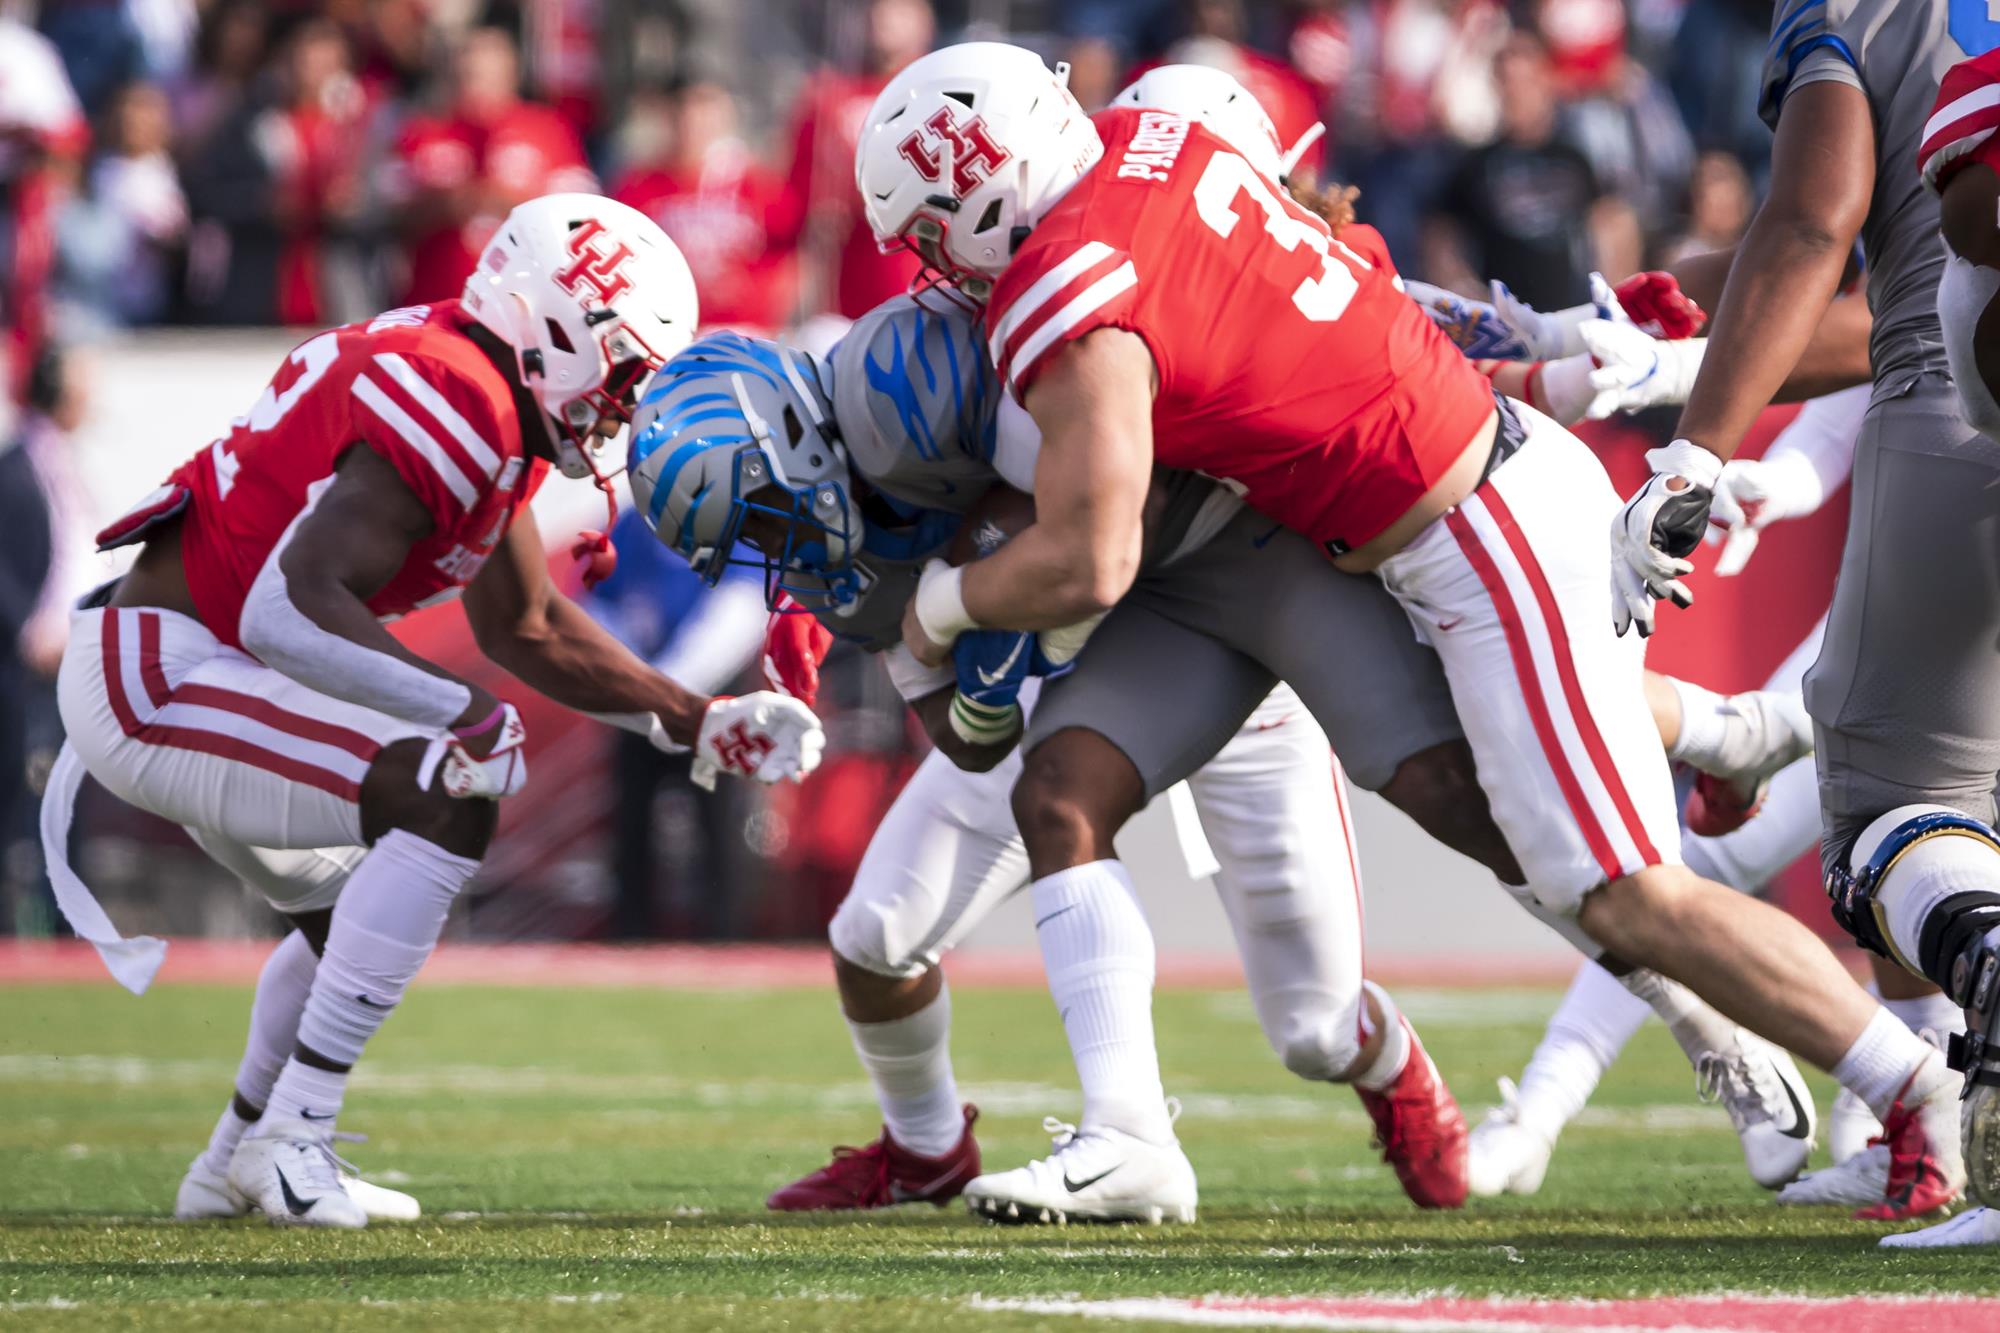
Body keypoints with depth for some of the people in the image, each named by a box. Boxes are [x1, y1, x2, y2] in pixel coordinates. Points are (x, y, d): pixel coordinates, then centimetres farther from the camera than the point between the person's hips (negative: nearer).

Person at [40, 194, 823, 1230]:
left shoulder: (485, 405, 11)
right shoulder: (455, 405, -22)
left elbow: (524, 628, 24)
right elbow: (290, 610, -32)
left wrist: (698, 723, 21)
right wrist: (464, 710, -29)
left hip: (149, 675, 11)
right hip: (156, 672, -11)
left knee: (350, 901, 27)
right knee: (446, 801, -20)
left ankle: (236, 1165, 39)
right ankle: (290, 1139, -15)